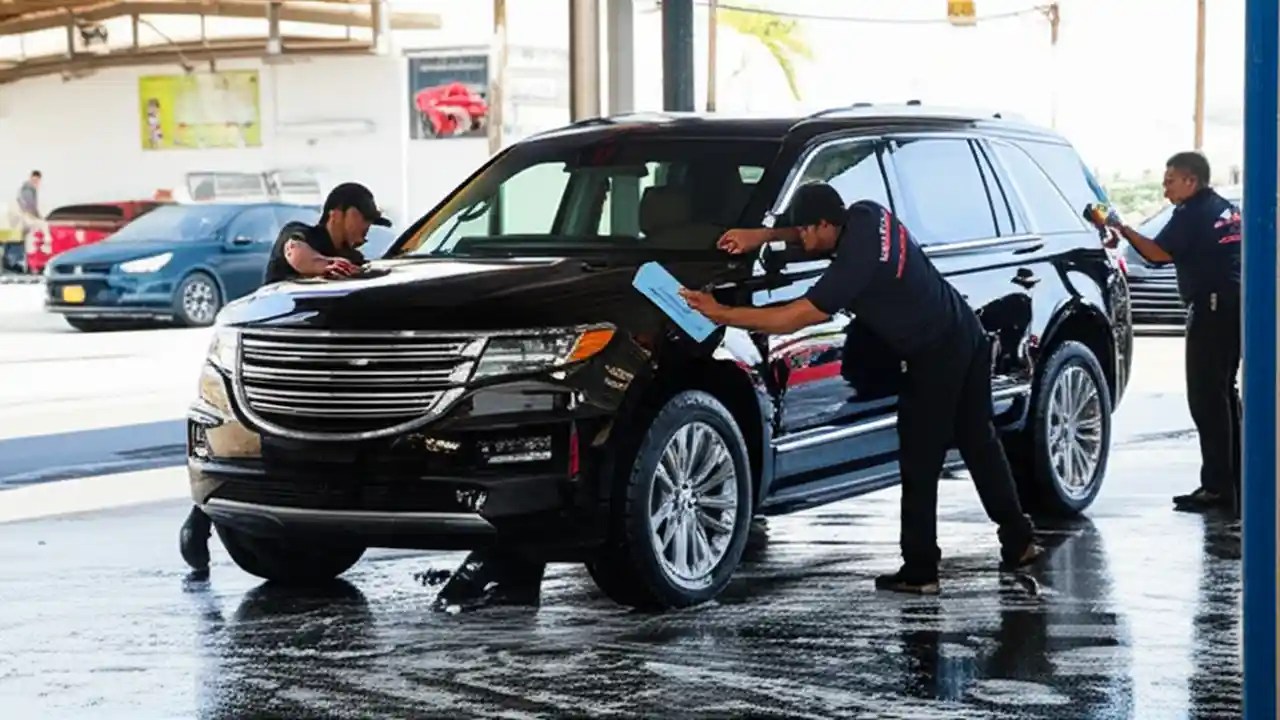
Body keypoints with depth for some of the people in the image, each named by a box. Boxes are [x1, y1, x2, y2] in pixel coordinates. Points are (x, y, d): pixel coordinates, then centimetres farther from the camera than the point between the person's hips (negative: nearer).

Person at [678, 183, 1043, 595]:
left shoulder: (854, 265, -25)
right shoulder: (866, 215, 0)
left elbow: (793, 318, -21)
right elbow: (828, 235, 21)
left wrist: (721, 314, -17)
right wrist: (764, 235, 9)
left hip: (935, 358, -9)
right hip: (967, 334, 9)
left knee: (919, 466, 0)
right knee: (979, 442, 18)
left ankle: (919, 570, 6)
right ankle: (1019, 542, 26)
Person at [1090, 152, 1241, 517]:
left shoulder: (1192, 214, -11)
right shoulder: (1228, 209, 17)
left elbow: (1158, 253, -15)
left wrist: (1122, 229, -7)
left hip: (1211, 309, -10)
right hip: (1235, 305, 10)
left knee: (1206, 397, -8)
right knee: (1223, 393, 16)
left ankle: (1216, 486, -10)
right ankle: (1231, 482, 21)